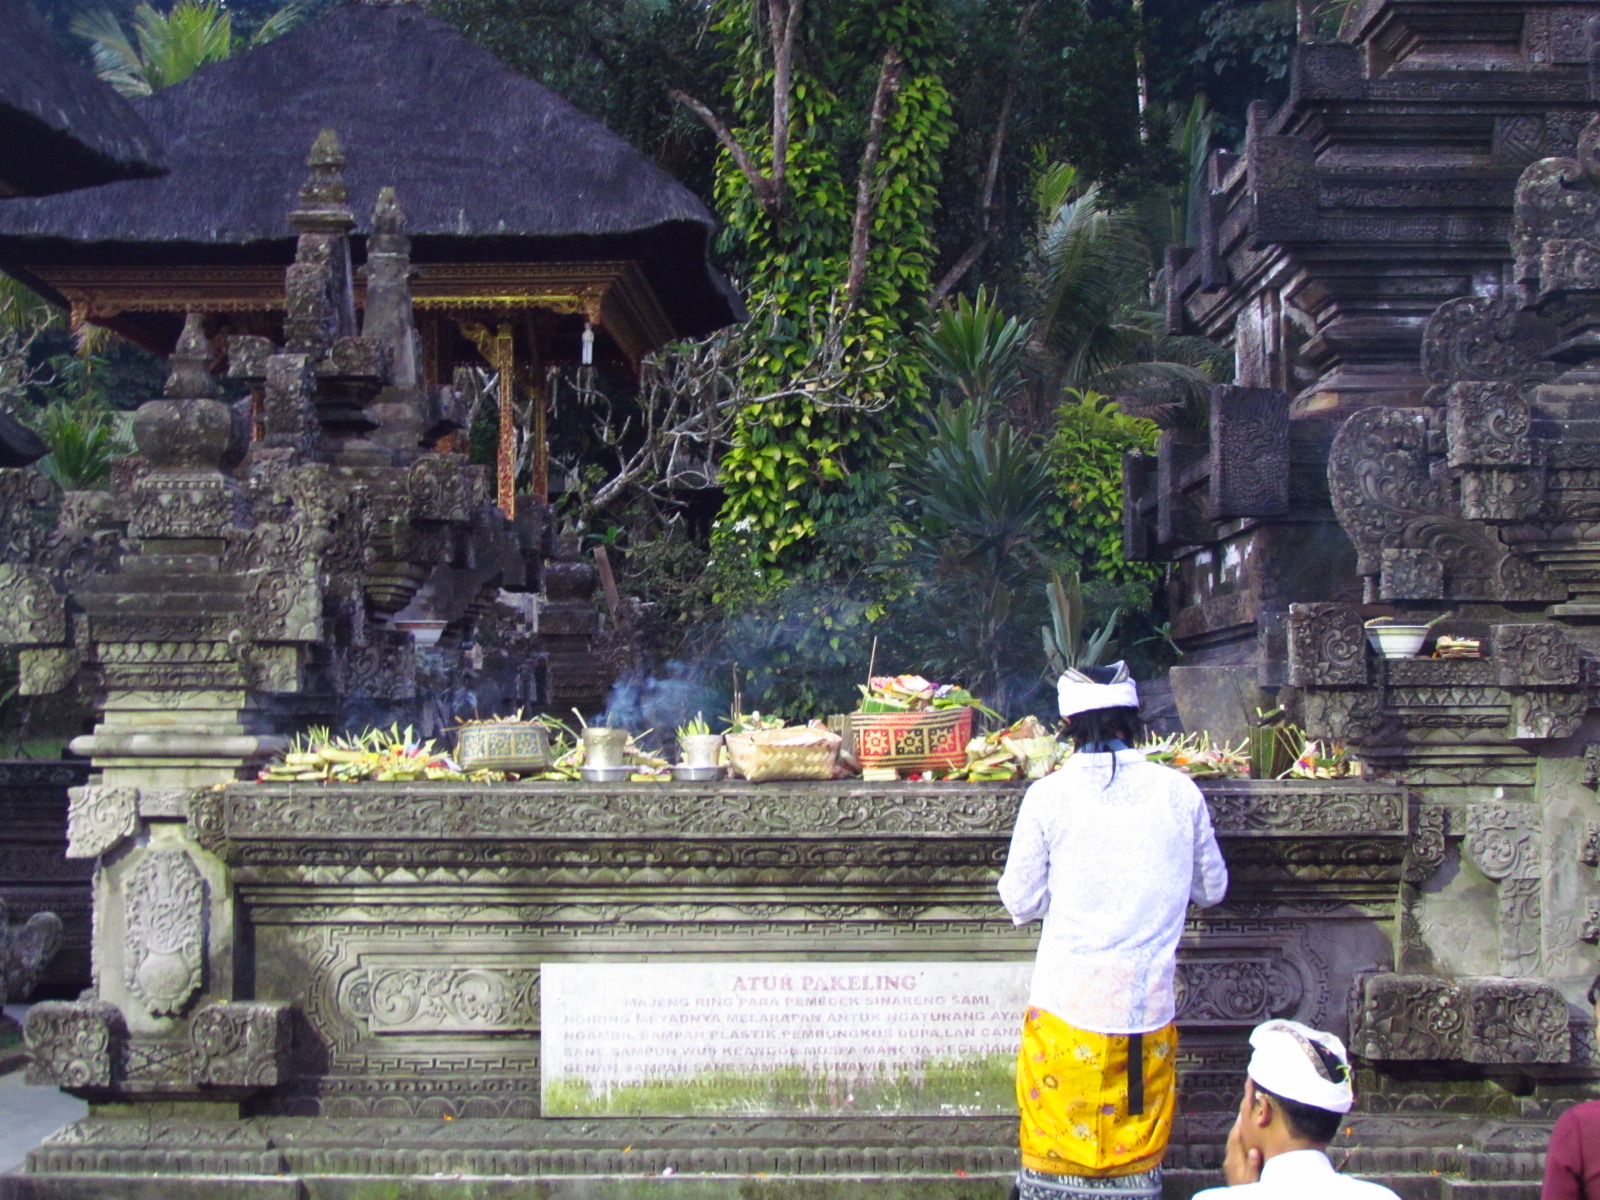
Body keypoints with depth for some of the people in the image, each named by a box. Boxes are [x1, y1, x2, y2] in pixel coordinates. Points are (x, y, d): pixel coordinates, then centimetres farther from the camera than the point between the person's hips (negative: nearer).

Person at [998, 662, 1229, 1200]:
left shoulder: (1049, 795, -6)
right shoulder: (1178, 791, -1)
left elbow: (1021, 902, 0)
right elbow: (1212, 888, 11)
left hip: (1067, 1007, -2)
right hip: (1147, 1009, 2)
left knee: (1056, 1152, 8)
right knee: (1136, 1153, 12)